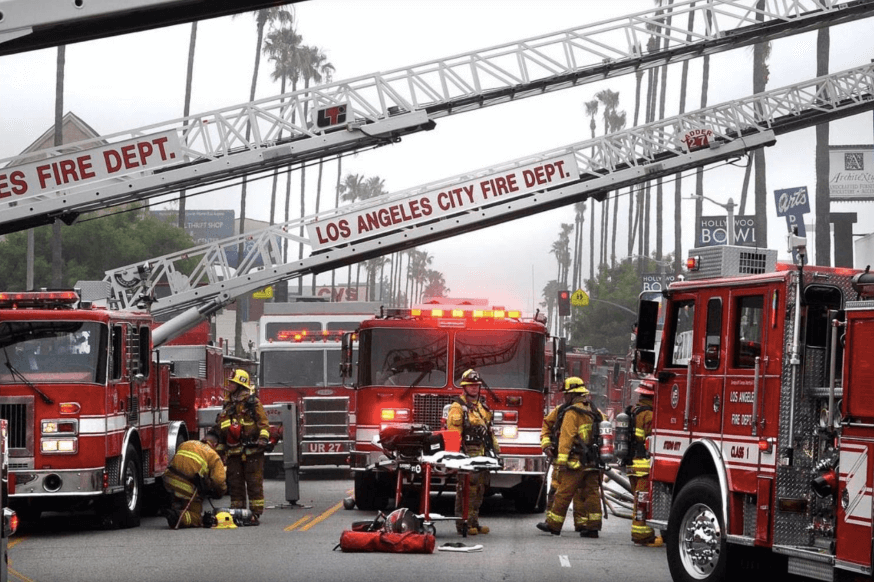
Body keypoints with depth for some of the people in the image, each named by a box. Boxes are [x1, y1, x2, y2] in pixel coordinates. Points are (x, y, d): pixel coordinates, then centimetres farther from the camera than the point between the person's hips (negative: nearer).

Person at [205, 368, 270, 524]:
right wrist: (218, 449, 19)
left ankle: (256, 514, -2)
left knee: (254, 482, -4)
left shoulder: (253, 403, -1)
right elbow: (218, 429, 24)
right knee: (235, 483, 6)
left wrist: (263, 438, -19)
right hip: (234, 452, 6)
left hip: (251, 451, -6)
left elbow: (263, 423, -4)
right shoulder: (228, 405, 18)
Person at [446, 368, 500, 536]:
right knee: (466, 490, -9)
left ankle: (473, 521, 18)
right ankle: (463, 524, -7)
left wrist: (496, 450, 20)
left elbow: (489, 430, 25)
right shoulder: (458, 407, -6)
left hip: (482, 454, 8)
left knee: (479, 490, 11)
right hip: (467, 454, -8)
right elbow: (453, 432, -13)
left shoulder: (483, 406, 19)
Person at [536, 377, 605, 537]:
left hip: (577, 460, -7)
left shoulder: (572, 412, -10)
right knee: (592, 493, 7)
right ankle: (592, 526, 4)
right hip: (594, 462, 7)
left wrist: (562, 459, -19)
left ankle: (553, 524, 5)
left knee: (564, 493, -1)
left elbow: (566, 437, -16)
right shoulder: (595, 411, 14)